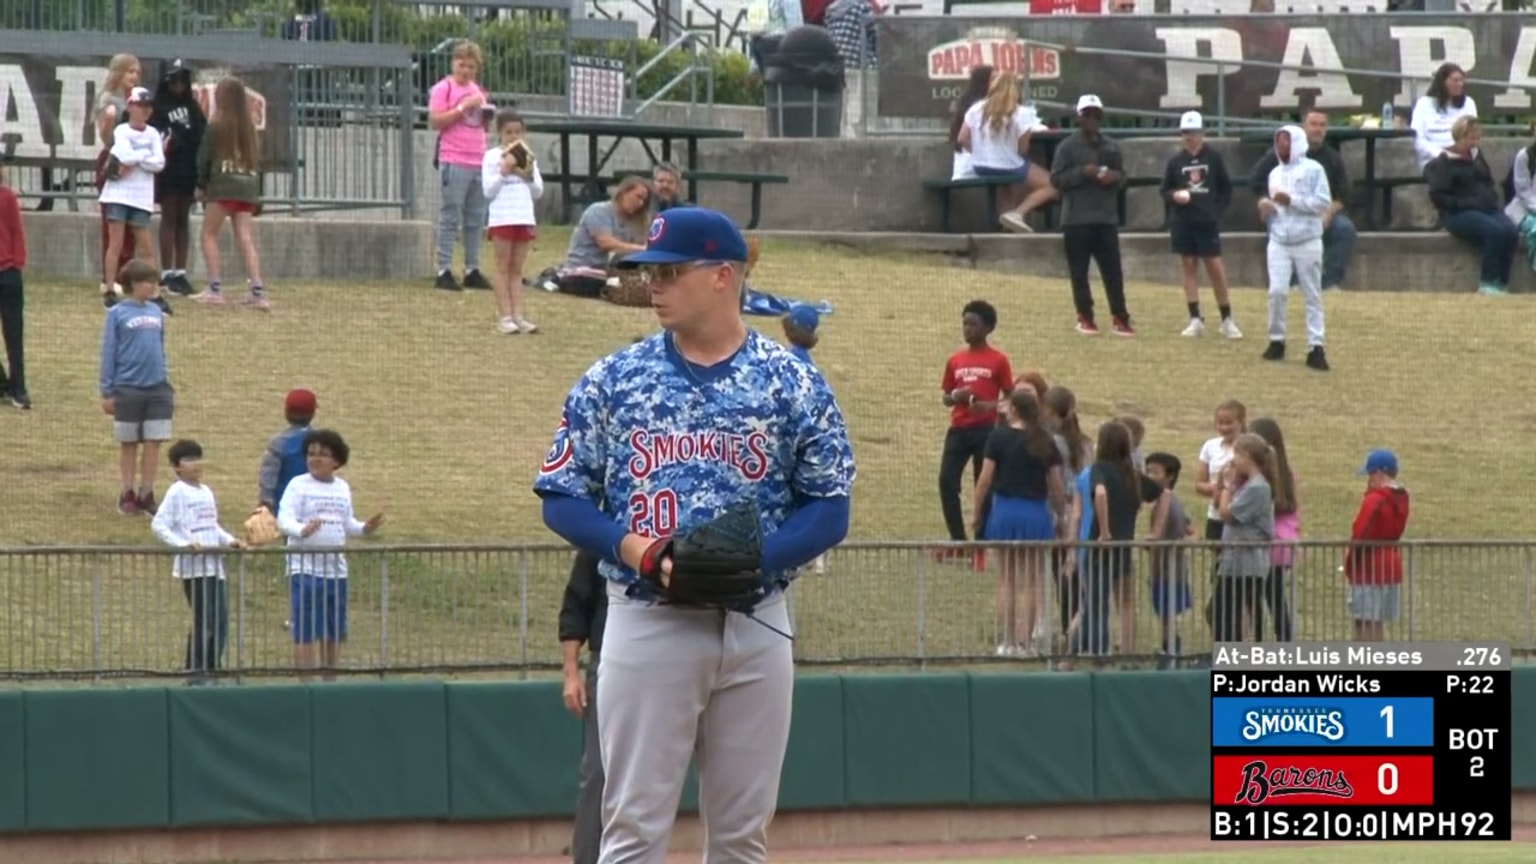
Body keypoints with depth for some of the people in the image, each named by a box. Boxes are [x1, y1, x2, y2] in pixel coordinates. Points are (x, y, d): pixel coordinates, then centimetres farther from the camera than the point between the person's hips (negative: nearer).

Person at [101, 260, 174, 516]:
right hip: (128, 389, -3)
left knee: (154, 443, 3)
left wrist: (167, 384, 14)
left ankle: (146, 494, 13)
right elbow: (108, 353, -4)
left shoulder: (156, 312, 7)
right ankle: (127, 495, 17)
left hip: (157, 389, 3)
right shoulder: (117, 314, -5)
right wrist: (107, 392, -6)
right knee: (128, 444, 8)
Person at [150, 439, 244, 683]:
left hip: (214, 564, 7)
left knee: (220, 622, 6)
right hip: (193, 565, -7)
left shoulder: (206, 492, 17)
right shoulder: (177, 493, -5)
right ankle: (196, 672, -4)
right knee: (204, 621, -10)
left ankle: (211, 670, 14)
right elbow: (159, 524, -11)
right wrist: (183, 543, -22)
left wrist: (229, 540, 9)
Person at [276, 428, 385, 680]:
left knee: (334, 634, 12)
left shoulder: (342, 488, 12)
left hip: (336, 570, 6)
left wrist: (364, 529, -2)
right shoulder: (298, 486, -5)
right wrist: (302, 530, -36)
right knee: (305, 633, -6)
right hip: (305, 570, -6)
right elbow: (284, 520, -16)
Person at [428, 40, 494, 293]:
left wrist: (486, 114, 3)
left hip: (479, 161, 7)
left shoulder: (478, 91, 18)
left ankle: (472, 270, 11)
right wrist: (463, 108, -17)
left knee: (476, 220, 7)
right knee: (450, 218, -6)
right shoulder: (443, 89, -2)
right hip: (454, 162, -7)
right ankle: (444, 271, -4)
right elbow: (434, 121, -12)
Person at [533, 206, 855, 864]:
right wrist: (634, 549, -14)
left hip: (756, 629, 1)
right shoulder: (612, 379, 4)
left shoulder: (792, 384, 3)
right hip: (646, 627, -1)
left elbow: (829, 511, 1)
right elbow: (562, 498, 4)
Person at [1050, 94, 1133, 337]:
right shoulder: (1068, 147, 1)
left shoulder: (1111, 147, 13)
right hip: (1077, 219, -3)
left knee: (1113, 270, 0)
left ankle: (1120, 318, 2)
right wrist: (1083, 173, -17)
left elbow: (1122, 177, 19)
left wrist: (1115, 177, -5)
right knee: (1079, 271, 0)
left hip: (1107, 218, 3)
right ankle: (1085, 318, 8)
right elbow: (1056, 178, -4)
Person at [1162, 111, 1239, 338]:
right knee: (1189, 267, 4)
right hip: (1182, 222, 2)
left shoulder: (1214, 158, 0)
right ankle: (1195, 320, 9)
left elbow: (1226, 188, 6)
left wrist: (1218, 210, -5)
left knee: (1215, 267, -4)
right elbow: (1165, 190, 12)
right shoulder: (1175, 161, 5)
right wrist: (1174, 196, -10)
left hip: (1208, 221, -2)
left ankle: (1226, 320, 4)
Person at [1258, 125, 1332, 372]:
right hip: (1279, 242, 4)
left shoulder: (1312, 170, -3)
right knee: (1277, 291, -9)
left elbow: (1324, 202, -12)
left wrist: (1291, 200, -17)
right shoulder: (1275, 174, 15)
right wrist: (1266, 208, -2)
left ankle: (1315, 348, -2)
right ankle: (1277, 341, 5)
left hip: (1307, 242, -4)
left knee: (1312, 296, -1)